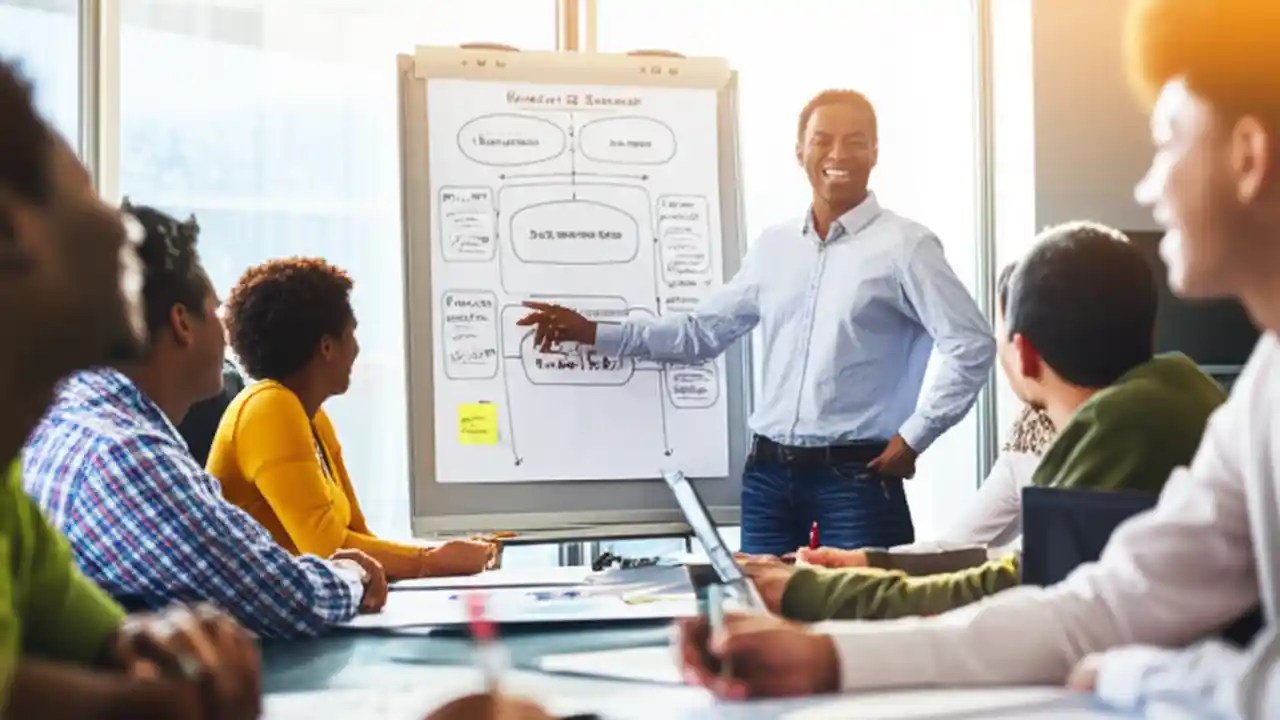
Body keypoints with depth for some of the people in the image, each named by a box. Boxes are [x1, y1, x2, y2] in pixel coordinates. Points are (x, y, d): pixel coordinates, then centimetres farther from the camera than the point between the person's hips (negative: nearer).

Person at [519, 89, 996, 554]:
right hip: (769, 474, 5)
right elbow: (703, 333, 16)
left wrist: (914, 437, -10)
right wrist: (594, 334, 11)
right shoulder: (773, 247, 11)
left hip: (857, 476, -5)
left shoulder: (904, 246, -5)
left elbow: (973, 345, -8)